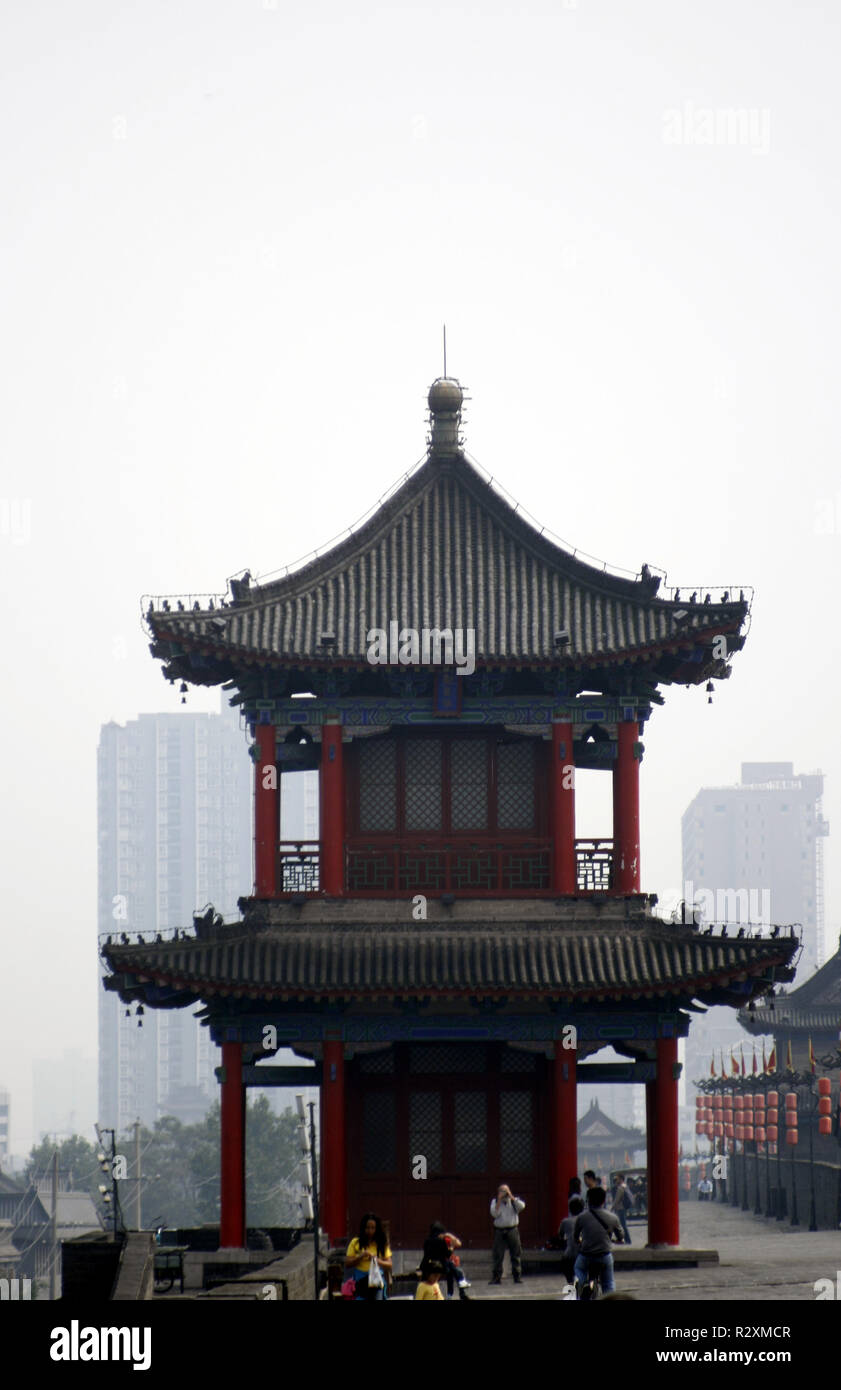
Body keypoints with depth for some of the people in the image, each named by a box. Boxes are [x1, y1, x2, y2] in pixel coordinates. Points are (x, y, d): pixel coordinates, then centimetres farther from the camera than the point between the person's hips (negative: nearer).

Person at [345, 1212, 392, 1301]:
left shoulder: (382, 1244, 6)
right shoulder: (356, 1243, 4)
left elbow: (389, 1265, 4)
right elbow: (347, 1263, 1)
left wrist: (377, 1260, -16)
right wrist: (361, 1256, -15)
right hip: (361, 1282, 0)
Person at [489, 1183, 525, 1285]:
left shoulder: (514, 1200, 8)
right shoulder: (495, 1202, 8)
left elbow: (521, 1206, -12)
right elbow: (494, 1214, -6)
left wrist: (511, 1196, -11)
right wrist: (499, 1200, -10)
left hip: (512, 1230, 0)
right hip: (499, 1230, 0)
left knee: (516, 1254, 0)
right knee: (498, 1255, -4)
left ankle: (517, 1276, 5)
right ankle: (497, 1277, 0)